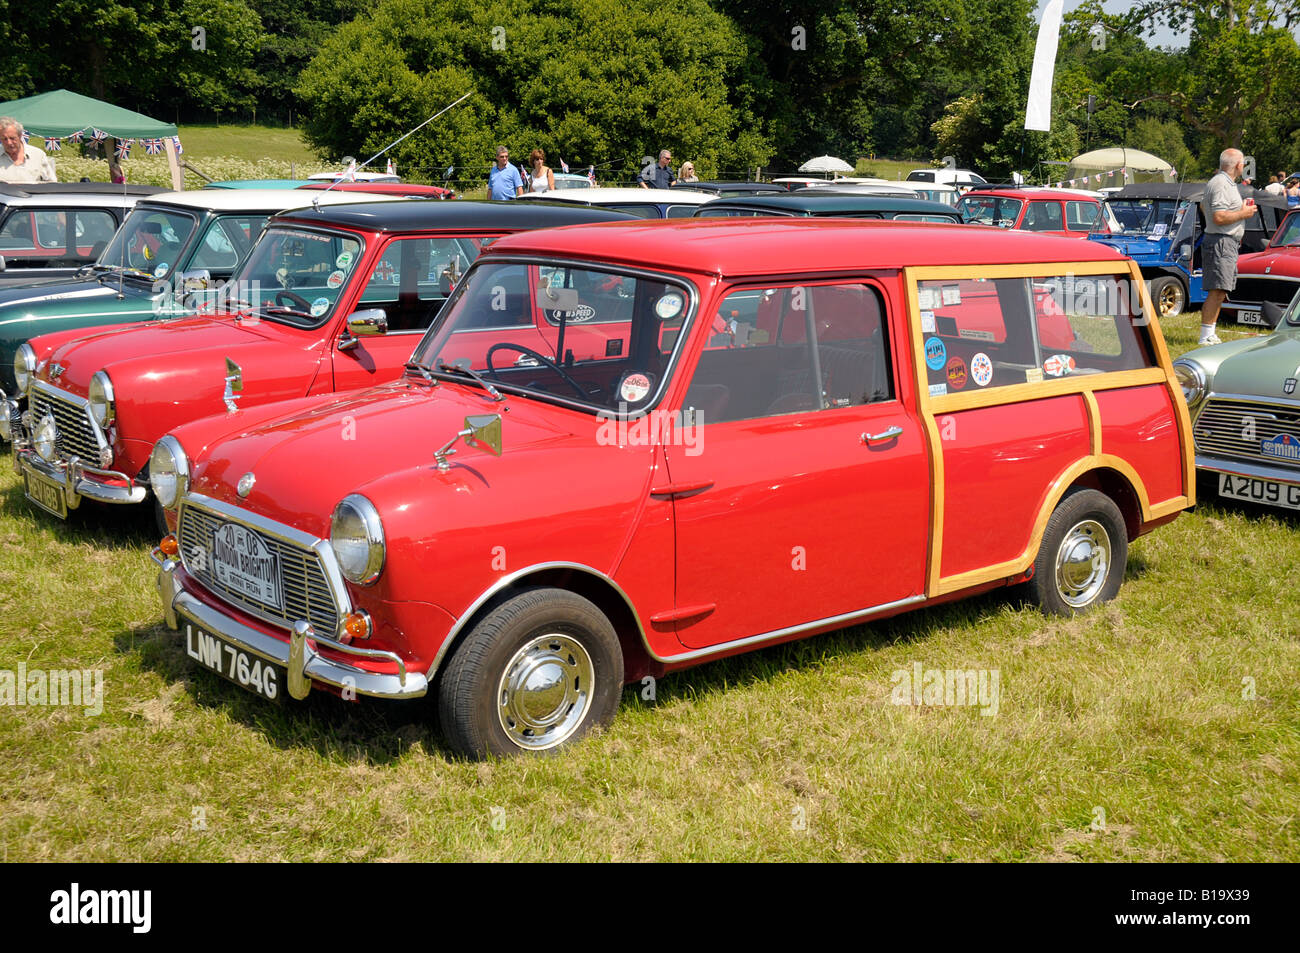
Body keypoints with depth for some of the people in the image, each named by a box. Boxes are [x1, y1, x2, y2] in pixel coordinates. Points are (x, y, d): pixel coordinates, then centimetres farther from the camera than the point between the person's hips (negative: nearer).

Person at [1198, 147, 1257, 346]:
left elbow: (1203, 206, 33)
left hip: (1228, 243, 11)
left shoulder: (1226, 182, 18)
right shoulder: (1221, 185, -16)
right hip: (1221, 242, -11)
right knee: (1217, 291, -14)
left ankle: (1210, 335, 14)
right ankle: (1206, 337, -15)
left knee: (1219, 292, 11)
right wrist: (1243, 213, -12)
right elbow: (1219, 218, -25)